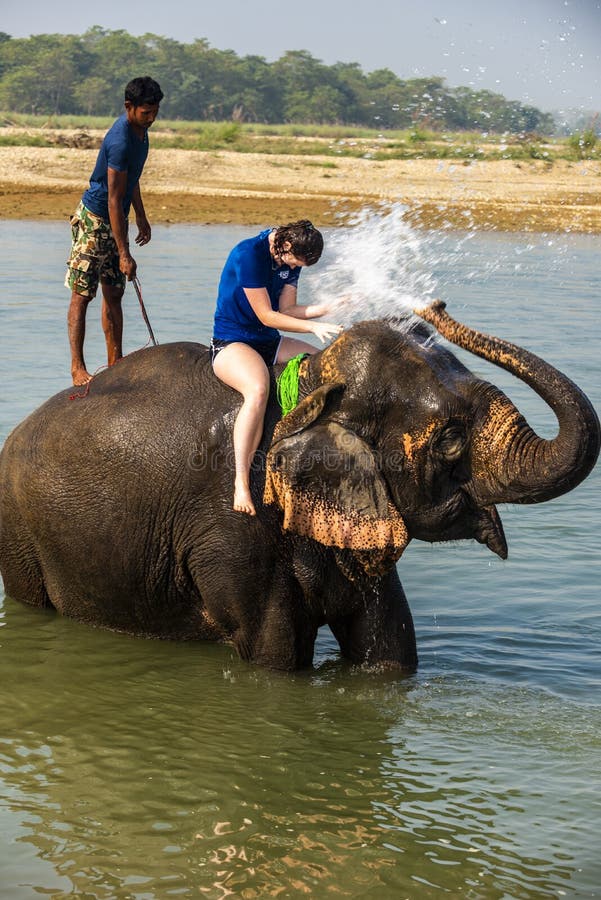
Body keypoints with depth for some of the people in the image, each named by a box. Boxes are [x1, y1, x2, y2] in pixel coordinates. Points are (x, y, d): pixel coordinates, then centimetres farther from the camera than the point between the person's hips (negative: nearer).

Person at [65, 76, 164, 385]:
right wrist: (124, 254, -26)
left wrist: (141, 217, 22)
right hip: (94, 219, -9)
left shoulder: (140, 129, 2)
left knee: (114, 293, 11)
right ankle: (77, 367, -4)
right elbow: (114, 200, -27)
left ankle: (115, 362, 16)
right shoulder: (119, 142, -27)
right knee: (82, 294, -5)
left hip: (115, 220, 9)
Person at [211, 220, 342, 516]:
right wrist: (313, 327, -22)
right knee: (258, 390, -39)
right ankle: (241, 485, -42)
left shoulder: (290, 259, 5)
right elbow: (267, 316, -19)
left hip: (269, 342, 9)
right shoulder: (249, 255, -21)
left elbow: (287, 311, 5)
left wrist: (330, 307, -8)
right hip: (231, 343, -9)